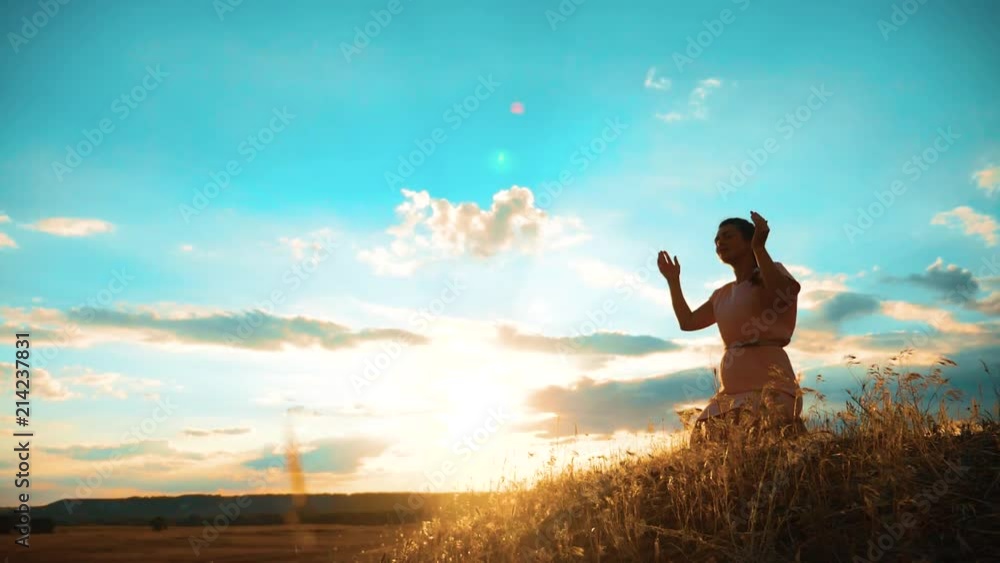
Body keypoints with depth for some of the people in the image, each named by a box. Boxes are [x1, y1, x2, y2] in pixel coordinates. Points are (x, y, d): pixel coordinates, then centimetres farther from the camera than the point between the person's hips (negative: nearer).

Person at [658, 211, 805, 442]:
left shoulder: (771, 271, 2)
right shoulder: (722, 294, 21)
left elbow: (782, 293, -21)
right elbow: (687, 322, 21)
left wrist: (759, 247, -17)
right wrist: (673, 280, 22)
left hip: (768, 383, -7)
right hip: (731, 390, 7)